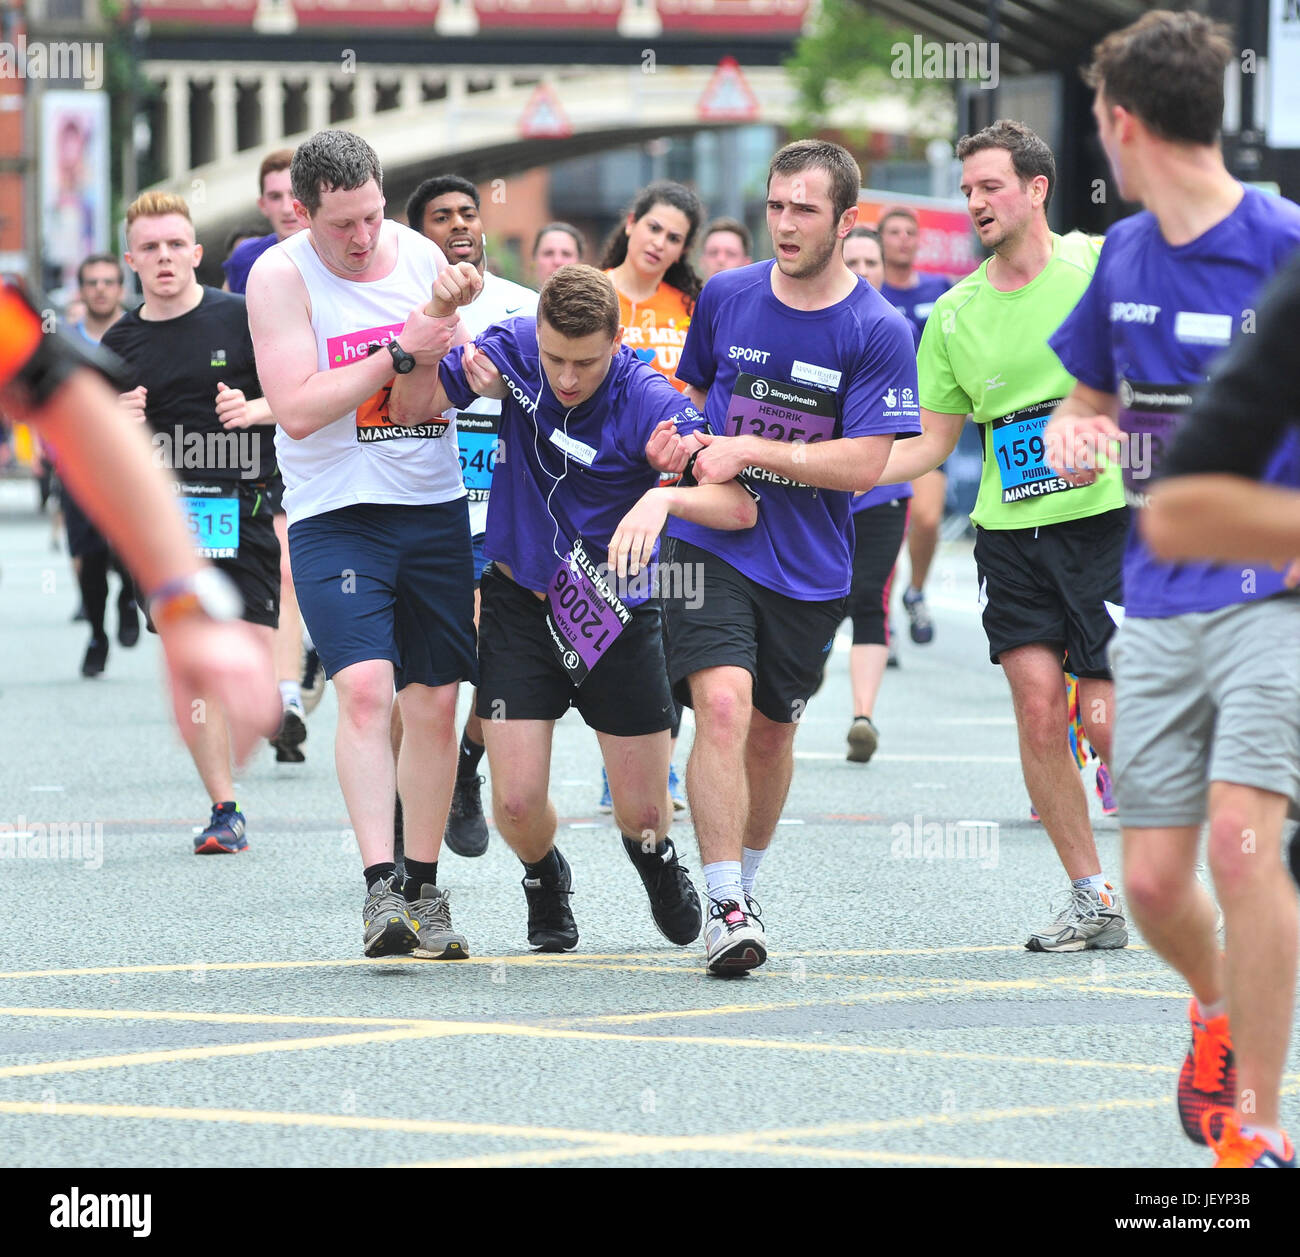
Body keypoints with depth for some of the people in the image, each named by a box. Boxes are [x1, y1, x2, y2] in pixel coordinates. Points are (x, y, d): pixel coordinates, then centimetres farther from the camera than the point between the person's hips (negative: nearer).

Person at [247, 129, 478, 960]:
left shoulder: (422, 256, 5)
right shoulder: (281, 276, -8)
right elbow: (297, 408, -16)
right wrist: (399, 354, -19)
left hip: (435, 507, 4)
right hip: (335, 512, -4)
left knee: (434, 702, 4)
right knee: (365, 686, -20)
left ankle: (424, 890, 15)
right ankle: (380, 889, -21)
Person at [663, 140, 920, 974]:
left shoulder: (879, 332, -8)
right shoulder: (725, 297, 2)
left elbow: (864, 465, -13)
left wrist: (747, 450, -16)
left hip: (810, 567, 0)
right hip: (711, 543, 0)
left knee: (772, 731, 13)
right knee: (722, 705, -19)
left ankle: (746, 882, 36)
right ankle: (726, 907, -18)